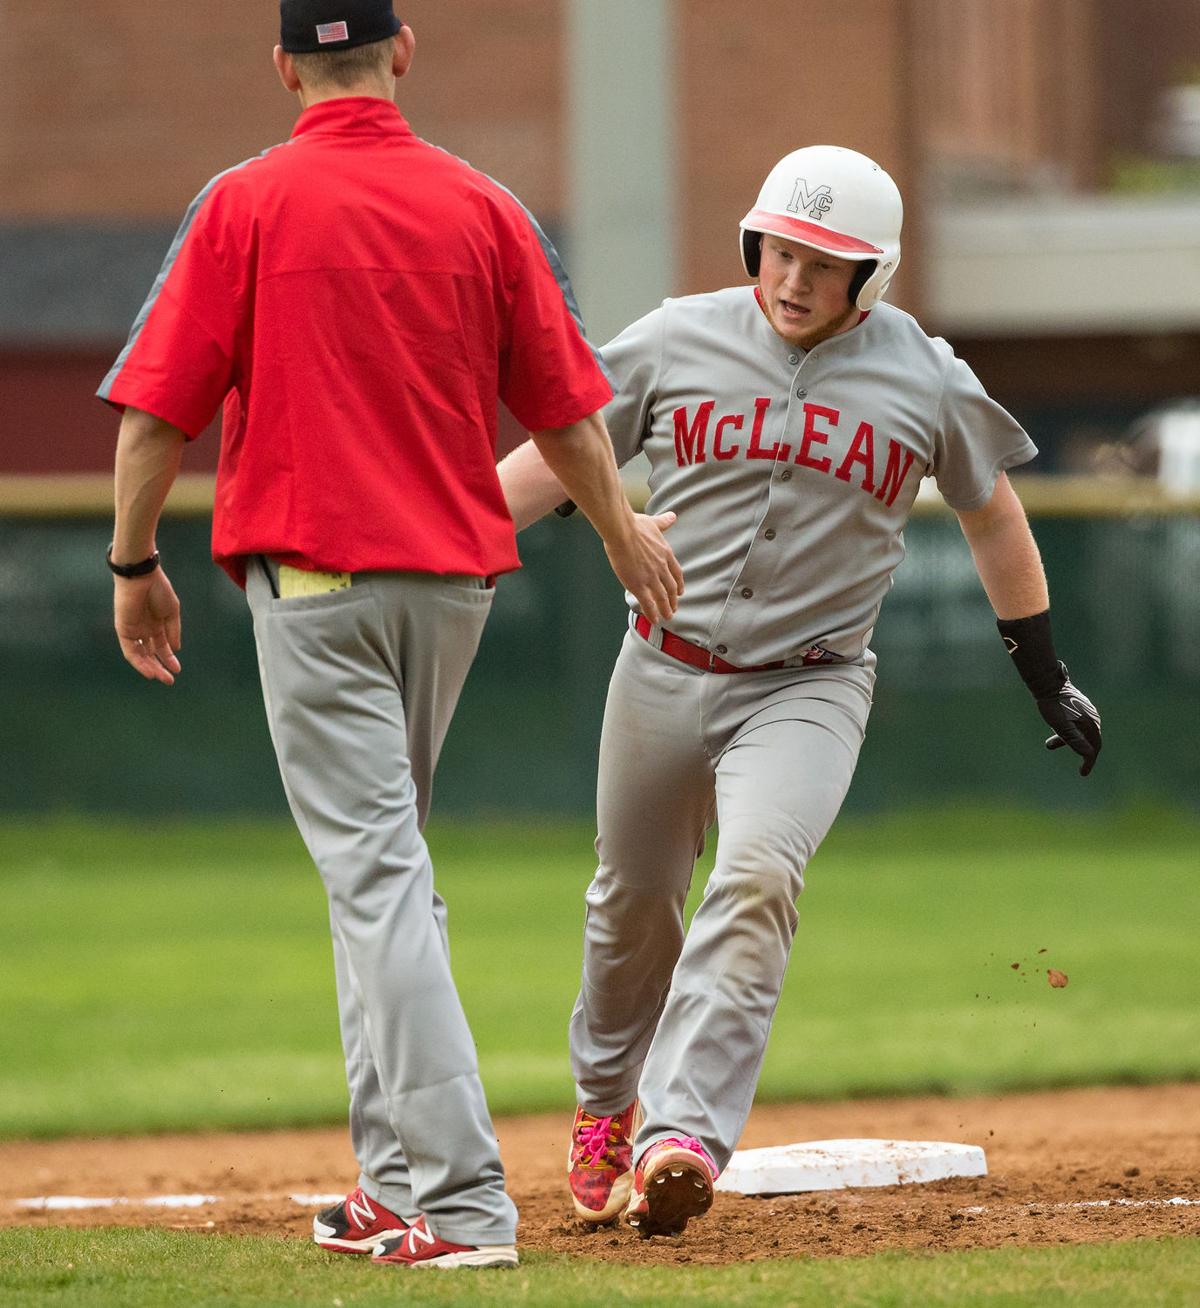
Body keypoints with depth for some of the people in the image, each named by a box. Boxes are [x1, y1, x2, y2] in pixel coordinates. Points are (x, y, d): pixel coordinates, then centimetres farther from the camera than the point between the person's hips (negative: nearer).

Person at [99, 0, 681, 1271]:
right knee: (384, 867, 19)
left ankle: (459, 1200, -16)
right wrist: (622, 532, 26)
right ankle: (395, 1181, 21)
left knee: (377, 877, -8)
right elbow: (563, 407, 10)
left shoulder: (245, 204, -7)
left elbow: (157, 410, -7)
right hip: (453, 570, 5)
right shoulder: (479, 207, 3)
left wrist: (135, 563, 6)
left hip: (313, 577, -4)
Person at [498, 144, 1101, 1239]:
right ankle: (607, 1107, 42)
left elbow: (990, 514, 12)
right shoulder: (673, 343, -3)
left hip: (809, 688, -2)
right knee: (633, 903, 14)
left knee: (757, 876, -25)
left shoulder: (927, 380, -3)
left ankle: (684, 1140, -33)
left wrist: (1048, 677, 17)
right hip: (663, 674, 2)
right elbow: (555, 458, 3)